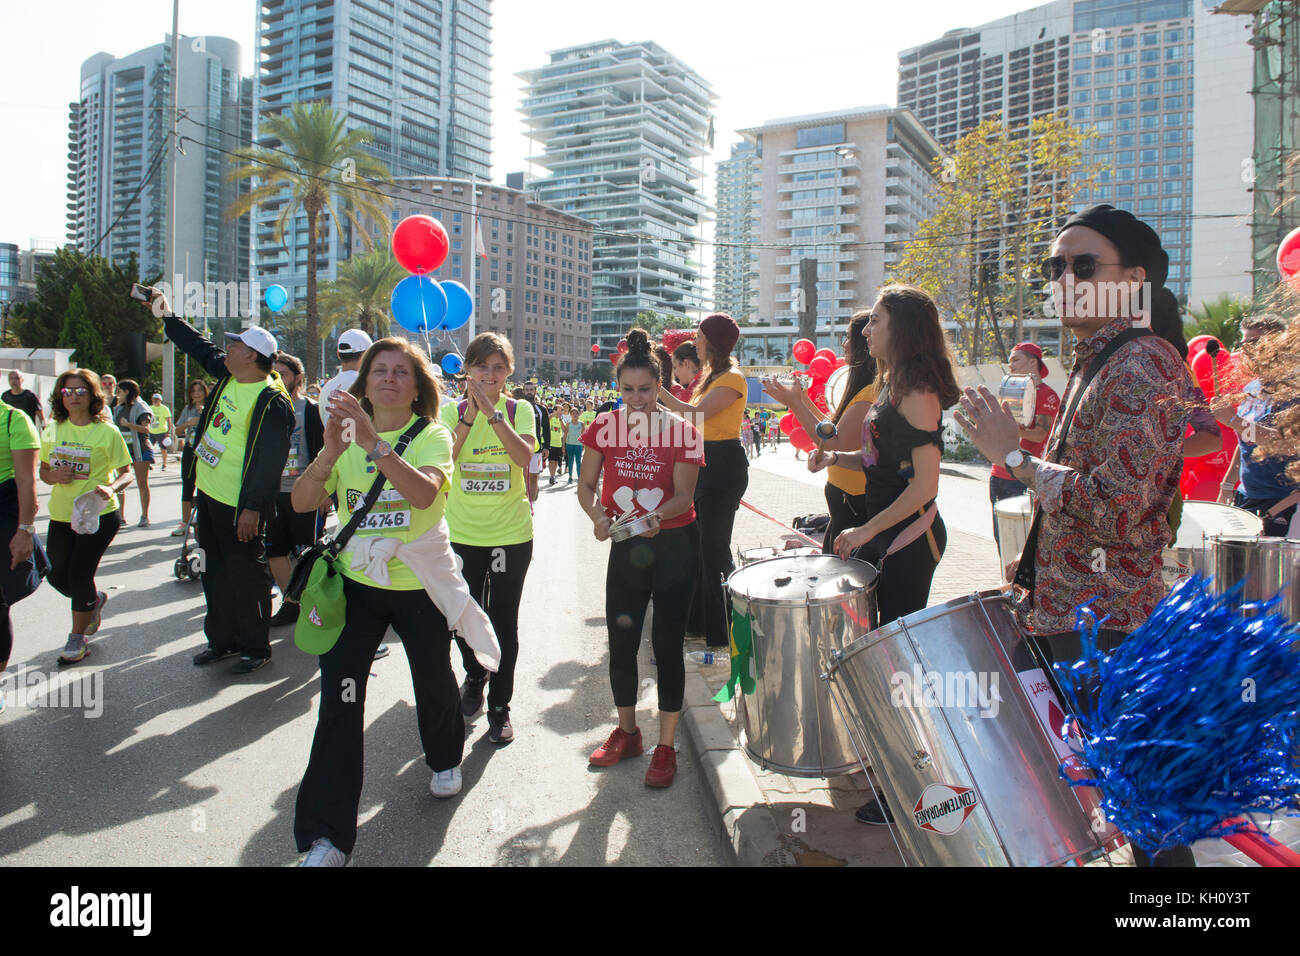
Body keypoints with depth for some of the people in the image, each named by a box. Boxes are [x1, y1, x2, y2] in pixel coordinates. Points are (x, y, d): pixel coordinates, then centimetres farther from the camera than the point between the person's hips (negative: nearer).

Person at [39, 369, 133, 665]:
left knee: (79, 574, -9)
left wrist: (111, 489, -27)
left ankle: (78, 638, 10)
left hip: (99, 514, -5)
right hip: (61, 515, 5)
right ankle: (94, 599, 43)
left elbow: (126, 473, -6)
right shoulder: (53, 430, 4)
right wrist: (54, 476, -11)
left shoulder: (107, 432, -8)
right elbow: (43, 471, 12)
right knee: (57, 577, 11)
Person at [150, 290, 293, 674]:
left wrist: (253, 508, -25)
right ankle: (221, 639, 31)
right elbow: (199, 346, 24)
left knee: (245, 573, 1)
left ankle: (255, 646, 15)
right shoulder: (227, 375, 5)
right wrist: (166, 316, 29)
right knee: (215, 570, 17)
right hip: (209, 493, 9)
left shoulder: (273, 402, -22)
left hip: (239, 506, -9)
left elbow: (270, 460, -24)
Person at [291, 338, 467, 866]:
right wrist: (330, 450, -23)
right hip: (356, 582, 2)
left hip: (420, 582, -2)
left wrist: (375, 444, -38)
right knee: (339, 701, -5)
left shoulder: (432, 436, -7)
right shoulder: (347, 434, 3)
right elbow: (302, 502, -7)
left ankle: (445, 759, 47)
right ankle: (326, 834, 5)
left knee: (434, 682, 13)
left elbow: (424, 493, -28)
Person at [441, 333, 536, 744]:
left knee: (504, 621, 3)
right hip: (462, 533, 2)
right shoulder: (453, 411, 0)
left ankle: (500, 705, 19)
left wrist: (491, 411, -26)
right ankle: (475, 675, 43)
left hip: (511, 533, -1)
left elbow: (525, 456, -21)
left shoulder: (520, 410, -3)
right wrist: (470, 413, -23)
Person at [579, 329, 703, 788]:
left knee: (667, 644, 0)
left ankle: (666, 746, 13)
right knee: (621, 641, 8)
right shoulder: (605, 426, -2)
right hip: (625, 545, 3)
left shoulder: (682, 432, -9)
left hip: (674, 545, -3)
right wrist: (598, 516, -21)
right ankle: (626, 732, 30)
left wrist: (657, 516, -33)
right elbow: (587, 486, 0)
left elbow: (684, 495, -12)